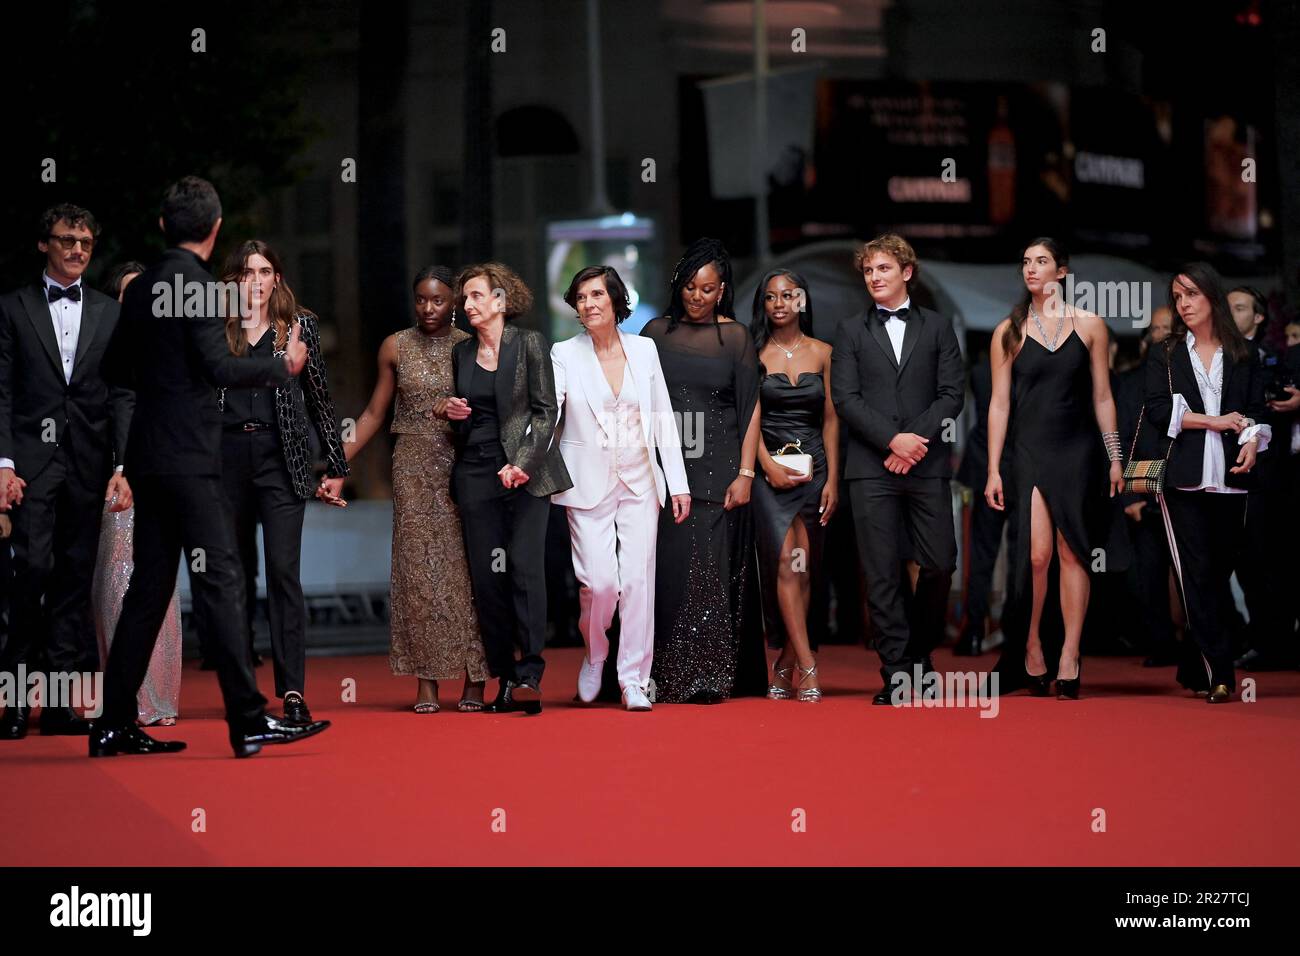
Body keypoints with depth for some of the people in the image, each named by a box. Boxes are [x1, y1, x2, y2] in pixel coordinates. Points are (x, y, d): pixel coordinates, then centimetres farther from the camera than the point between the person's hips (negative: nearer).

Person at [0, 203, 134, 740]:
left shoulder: (109, 313, 12)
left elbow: (121, 395, 8)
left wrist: (123, 466, -2)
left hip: (88, 463, 3)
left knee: (75, 579, 3)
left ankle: (59, 703, 7)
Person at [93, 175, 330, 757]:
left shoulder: (142, 287, 12)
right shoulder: (196, 283, -12)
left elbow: (115, 367, 20)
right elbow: (220, 366, -19)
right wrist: (283, 365, -7)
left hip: (150, 454, 8)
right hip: (188, 457, -8)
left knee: (149, 587, 11)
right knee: (219, 583, -8)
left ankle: (115, 725, 12)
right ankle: (248, 721, -10)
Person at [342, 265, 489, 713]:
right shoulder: (396, 347, 7)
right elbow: (374, 413, 10)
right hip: (414, 470, 1)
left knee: (466, 569, -2)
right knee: (418, 570, -2)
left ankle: (474, 682, 2)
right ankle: (426, 685, -1)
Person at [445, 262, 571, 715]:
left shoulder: (530, 343, -1)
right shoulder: (461, 352, 14)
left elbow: (546, 410, -4)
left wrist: (522, 463, -13)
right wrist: (451, 412, 2)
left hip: (525, 473, -5)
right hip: (476, 473, 5)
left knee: (525, 567, -14)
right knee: (486, 577, 1)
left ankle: (529, 676, -16)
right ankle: (504, 680, 7)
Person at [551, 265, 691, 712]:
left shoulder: (644, 349, 6)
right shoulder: (564, 354, -1)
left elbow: (663, 419, 8)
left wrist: (678, 483, 4)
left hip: (640, 482, 2)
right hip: (589, 484, -2)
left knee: (638, 579, -4)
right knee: (600, 581, -9)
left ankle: (634, 679, 3)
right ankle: (594, 654, 20)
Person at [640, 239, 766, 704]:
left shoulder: (735, 337, 4)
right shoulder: (656, 333, 9)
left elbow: (750, 409, 1)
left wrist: (745, 474, -7)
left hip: (717, 472, -2)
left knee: (711, 568, -6)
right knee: (669, 568, -1)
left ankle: (708, 676, -4)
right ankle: (666, 677, 3)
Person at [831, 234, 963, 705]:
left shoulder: (937, 327, 12)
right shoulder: (851, 331, 11)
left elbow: (953, 393, 4)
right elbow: (845, 399, 1)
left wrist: (917, 439, -10)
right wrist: (894, 440, -11)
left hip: (927, 465, 1)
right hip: (872, 467, -1)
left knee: (940, 564, -4)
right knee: (882, 573, -4)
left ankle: (921, 651, 19)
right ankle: (898, 671, -1)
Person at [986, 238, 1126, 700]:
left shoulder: (1090, 326, 5)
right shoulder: (1008, 332, 4)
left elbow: (1102, 396, 9)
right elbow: (1000, 403, 3)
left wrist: (1114, 457, 6)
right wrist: (993, 471, 0)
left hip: (1078, 453, 1)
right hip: (1028, 453, 0)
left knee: (1072, 553, -1)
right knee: (1035, 554, -10)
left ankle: (1069, 658, 2)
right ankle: (1030, 648, 7)